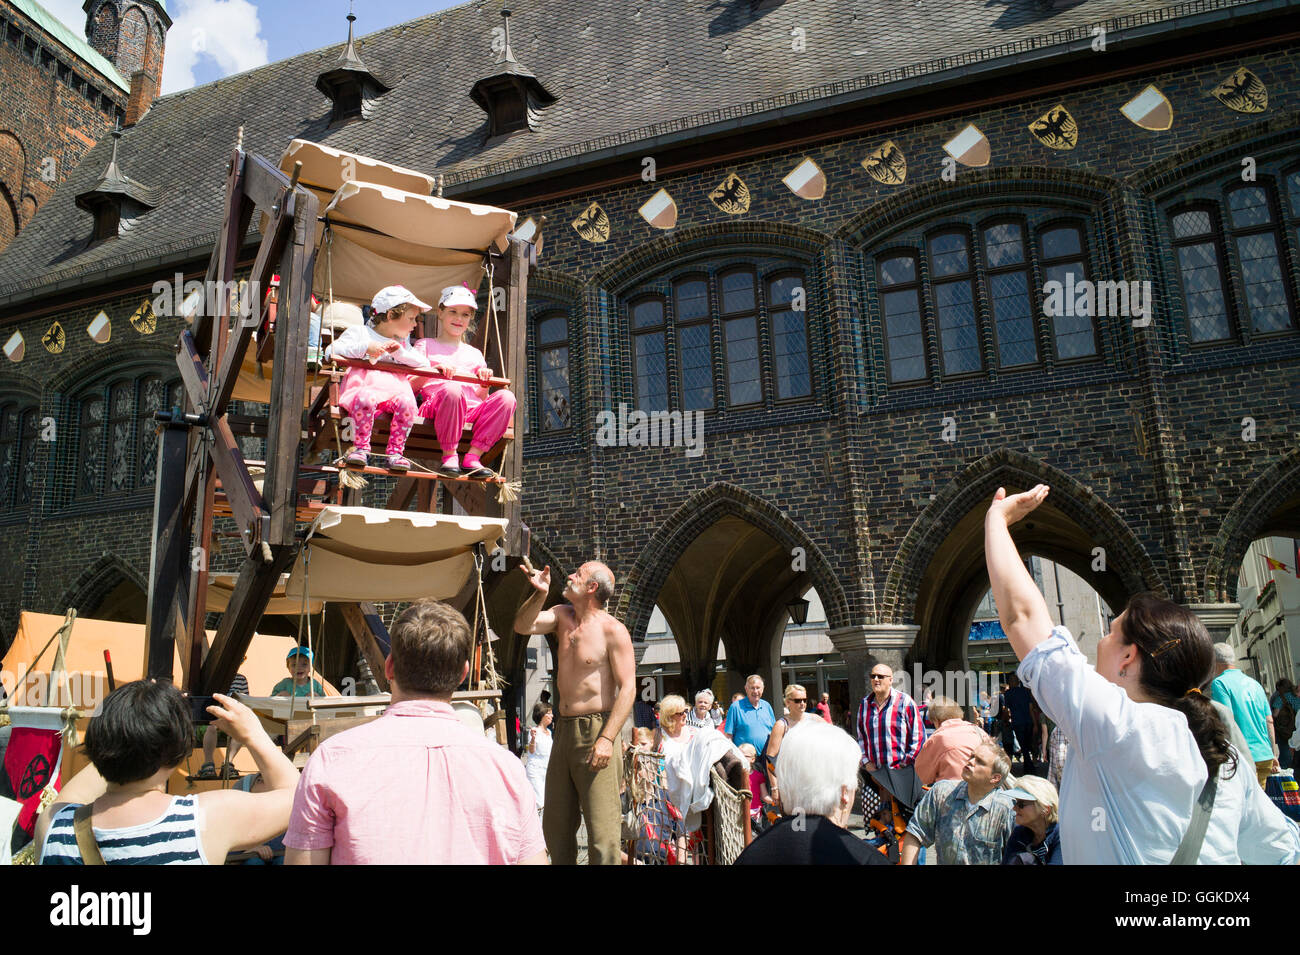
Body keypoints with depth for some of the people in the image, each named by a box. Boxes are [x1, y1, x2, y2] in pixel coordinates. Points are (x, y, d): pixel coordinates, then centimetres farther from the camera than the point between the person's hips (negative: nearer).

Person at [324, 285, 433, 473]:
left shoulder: (403, 342, 31)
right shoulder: (360, 332, 16)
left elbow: (424, 363, 18)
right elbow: (331, 351, 4)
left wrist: (400, 352, 3)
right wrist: (365, 348, -6)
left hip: (395, 390, 3)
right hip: (364, 387, -3)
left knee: (406, 402, -32)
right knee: (365, 399, -39)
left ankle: (395, 452, -24)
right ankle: (361, 448, -25)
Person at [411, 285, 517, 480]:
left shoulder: (474, 354, 31)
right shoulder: (425, 345, 22)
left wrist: (484, 383, -1)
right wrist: (433, 371, -11)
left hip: (471, 409, 4)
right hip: (436, 405, -3)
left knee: (505, 397, -27)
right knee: (451, 389, -39)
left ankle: (473, 456, -28)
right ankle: (449, 455, -28)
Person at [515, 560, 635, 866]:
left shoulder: (613, 630, -9)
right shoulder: (562, 616, 12)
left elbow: (628, 688, -13)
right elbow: (522, 626, 3)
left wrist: (607, 739, -21)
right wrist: (540, 593, -13)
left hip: (595, 729, -7)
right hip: (564, 729, 7)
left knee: (601, 829, -7)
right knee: (556, 825, 14)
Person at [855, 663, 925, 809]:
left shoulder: (904, 702, -3)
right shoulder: (864, 704, 11)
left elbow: (918, 735, -3)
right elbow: (860, 735, 18)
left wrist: (906, 761, -7)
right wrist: (865, 761, 7)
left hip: (902, 769, -4)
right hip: (875, 770, 4)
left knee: (907, 808, -1)